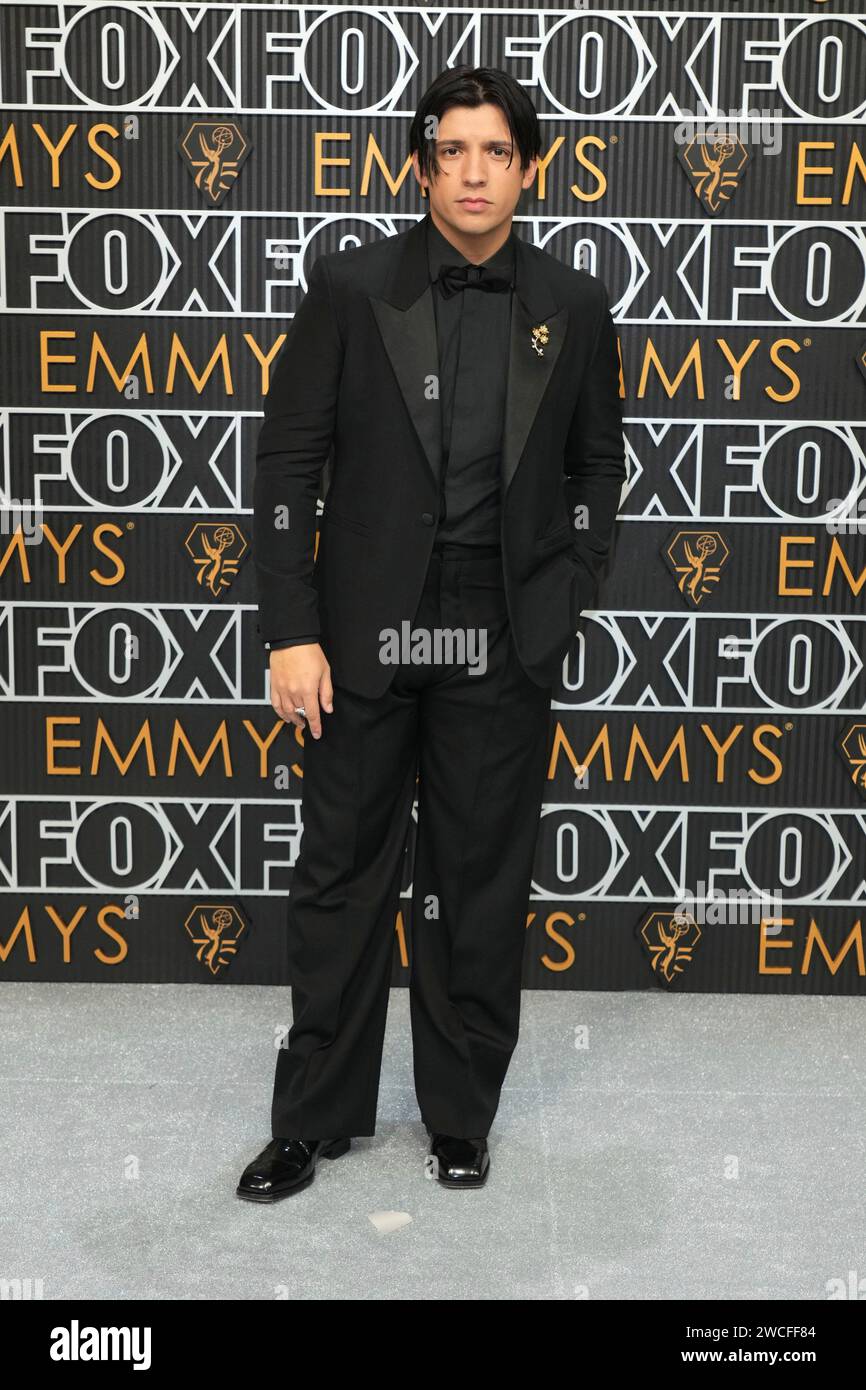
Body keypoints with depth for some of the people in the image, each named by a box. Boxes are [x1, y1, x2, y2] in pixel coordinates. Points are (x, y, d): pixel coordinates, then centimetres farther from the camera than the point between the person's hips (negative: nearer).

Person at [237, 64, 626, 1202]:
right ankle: (317, 1114, 24)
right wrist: (291, 631, -8)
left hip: (503, 645, 1)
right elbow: (288, 462, -3)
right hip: (364, 634, -1)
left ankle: (461, 1115, 26)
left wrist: (564, 597, 1)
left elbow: (597, 464, 14)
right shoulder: (352, 288, -2)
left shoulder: (574, 307, 4)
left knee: (482, 884, 9)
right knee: (341, 874, 8)